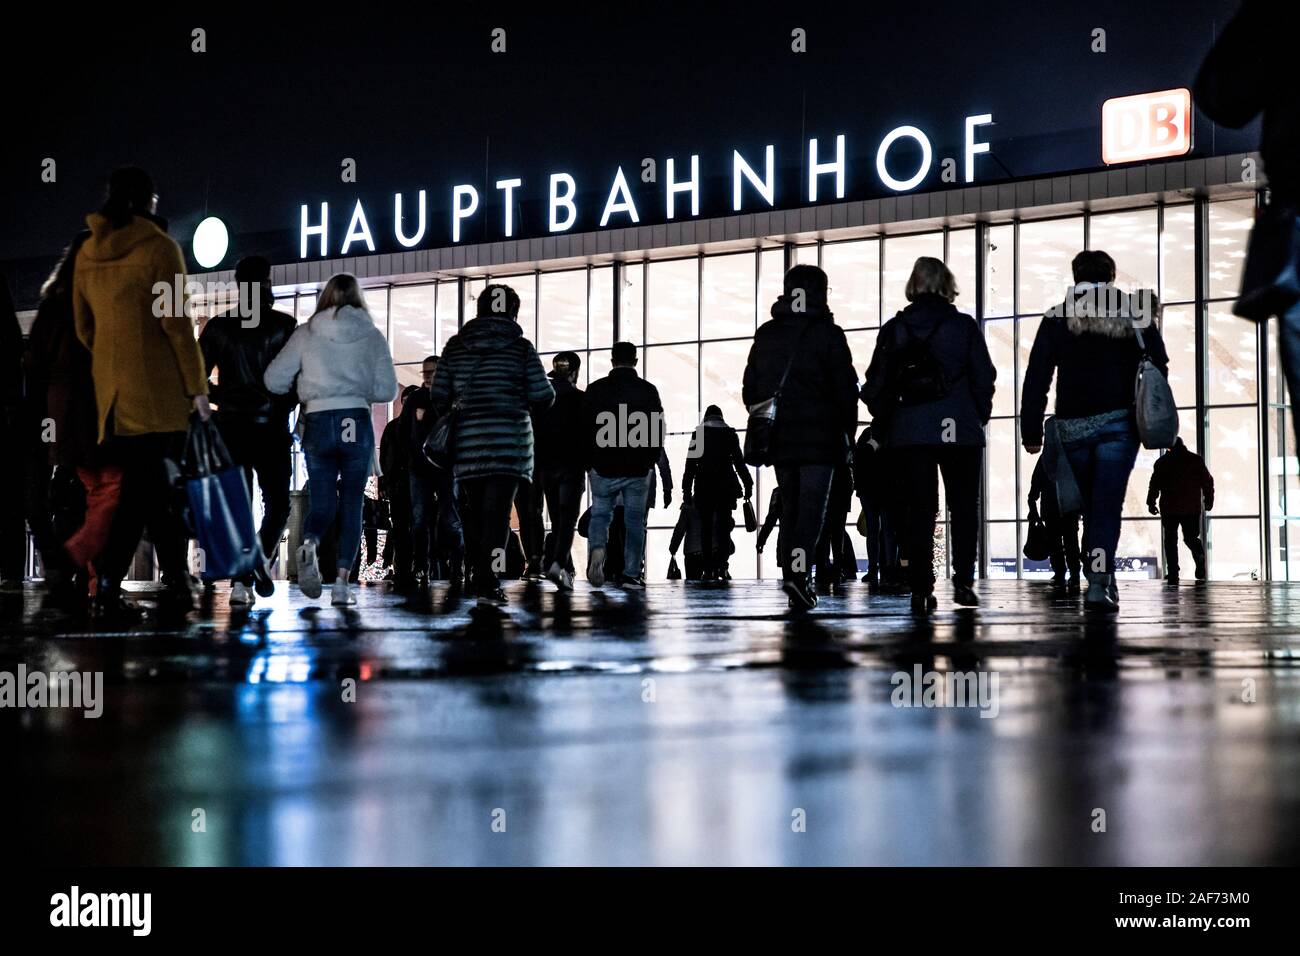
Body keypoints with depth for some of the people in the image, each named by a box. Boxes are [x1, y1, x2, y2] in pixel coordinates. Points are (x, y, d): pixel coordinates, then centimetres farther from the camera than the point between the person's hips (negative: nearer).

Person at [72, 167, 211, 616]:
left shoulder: (87, 253, 12)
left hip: (110, 385, 6)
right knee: (146, 483, -3)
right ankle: (108, 579, -7)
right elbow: (176, 323, -9)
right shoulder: (159, 247, -6)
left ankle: (175, 579, 6)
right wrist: (196, 385, -5)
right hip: (157, 385, -6)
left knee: (151, 483, 8)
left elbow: (83, 326, 16)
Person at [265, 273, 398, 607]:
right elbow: (387, 390, 1)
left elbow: (274, 380, 1)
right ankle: (341, 582, -1)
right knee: (351, 506, 6)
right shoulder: (372, 335, 3)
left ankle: (309, 544, -23)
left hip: (318, 423, 1)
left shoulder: (306, 333, 4)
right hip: (357, 423, 0)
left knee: (321, 502, 10)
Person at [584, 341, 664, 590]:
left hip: (604, 467, 1)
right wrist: (650, 461, 13)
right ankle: (631, 574, 4)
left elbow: (584, 429, 3)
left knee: (600, 514, 11)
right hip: (638, 469, 0)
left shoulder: (595, 390, 2)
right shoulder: (648, 391, 0)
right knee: (635, 520, 6)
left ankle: (596, 550, -19)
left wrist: (591, 462, 12)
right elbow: (658, 430, 2)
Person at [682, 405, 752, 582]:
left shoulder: (698, 434, 6)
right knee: (723, 527, 1)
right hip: (726, 486, 0)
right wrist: (748, 484, 9)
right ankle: (720, 567, -13)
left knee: (705, 528, 5)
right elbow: (739, 461, 4)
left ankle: (707, 569, 0)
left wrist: (687, 489, 4)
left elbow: (690, 464, 3)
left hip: (703, 487, 0)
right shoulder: (730, 434, 6)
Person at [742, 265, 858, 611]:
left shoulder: (765, 335, 10)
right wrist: (848, 434, 4)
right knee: (812, 508, -6)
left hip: (779, 439, 4)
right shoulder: (828, 333, -4)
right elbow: (846, 390, -5)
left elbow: (750, 390, 12)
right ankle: (799, 574, -21)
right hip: (819, 438, -4)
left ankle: (791, 575, 10)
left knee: (790, 508, 13)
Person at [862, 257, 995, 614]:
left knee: (919, 509, 4)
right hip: (960, 431, -1)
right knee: (964, 506, 10)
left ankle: (921, 588, -2)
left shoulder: (893, 329, 4)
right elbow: (984, 378, 1)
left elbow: (875, 384, 5)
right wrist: (980, 417, 15)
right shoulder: (963, 326, 0)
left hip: (908, 432, 1)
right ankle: (963, 581, 2)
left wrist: (882, 424, 17)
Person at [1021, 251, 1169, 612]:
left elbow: (1036, 379, 1)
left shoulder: (1056, 318, 5)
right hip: (1119, 423, -1)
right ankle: (1100, 583, -18)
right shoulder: (1134, 314, 4)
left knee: (1090, 507, 16)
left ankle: (1100, 579, 19)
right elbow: (1159, 368, 4)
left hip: (1072, 428, 2)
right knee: (1108, 507, -5)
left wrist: (1031, 432, 2)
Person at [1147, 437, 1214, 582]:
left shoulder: (1162, 462, 3)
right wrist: (1209, 501, 16)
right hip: (1192, 508, 1)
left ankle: (1173, 573, -2)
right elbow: (1208, 481, 7)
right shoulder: (1197, 460, 7)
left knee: (1171, 540, 5)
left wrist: (1151, 503, 8)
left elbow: (1154, 485, 0)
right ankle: (1199, 555, -16)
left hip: (1169, 508, -1)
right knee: (1191, 537, 14)